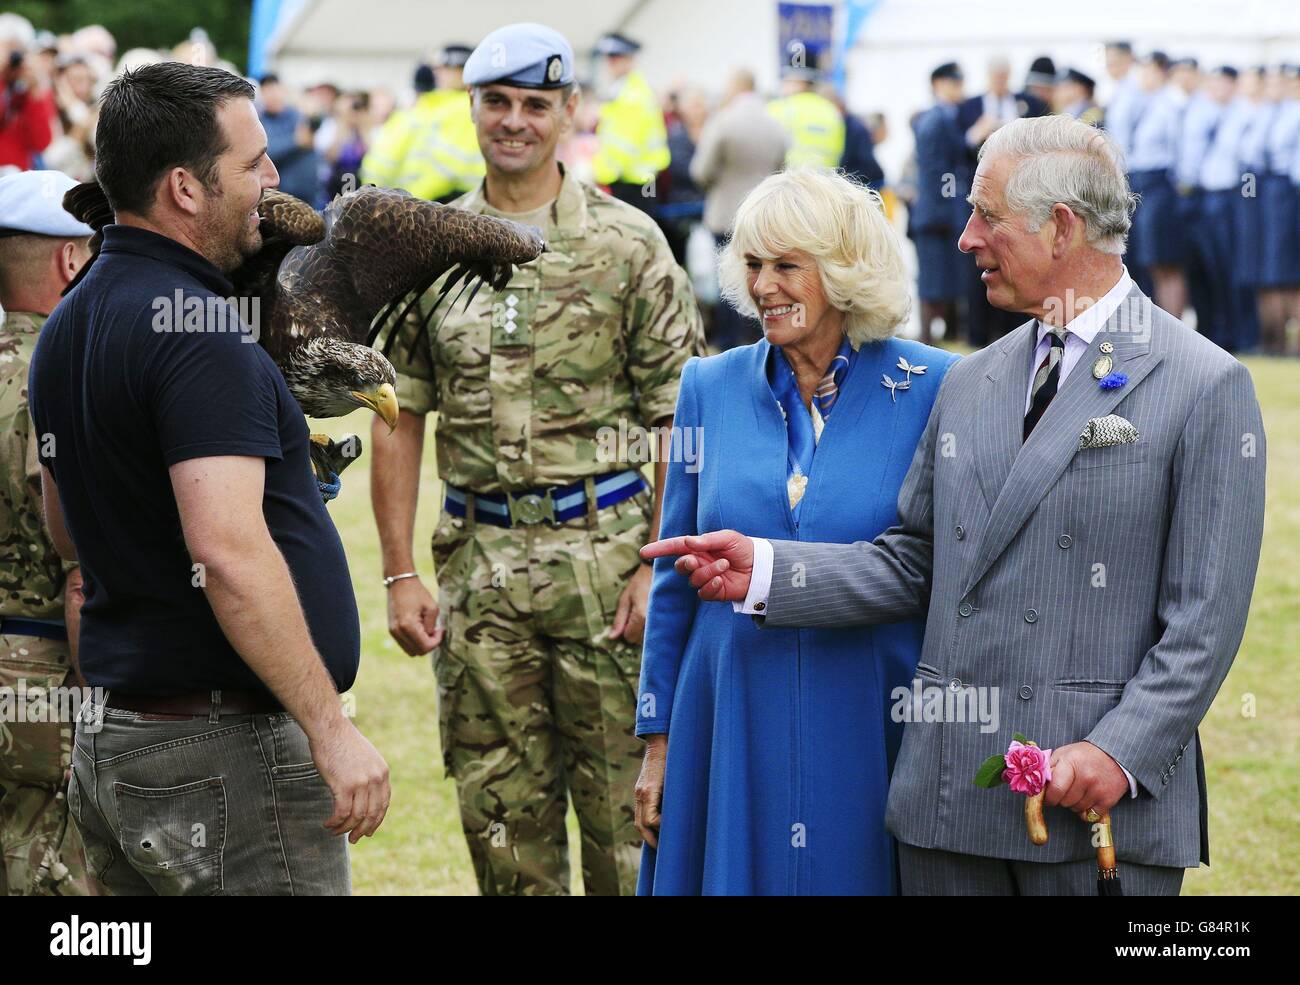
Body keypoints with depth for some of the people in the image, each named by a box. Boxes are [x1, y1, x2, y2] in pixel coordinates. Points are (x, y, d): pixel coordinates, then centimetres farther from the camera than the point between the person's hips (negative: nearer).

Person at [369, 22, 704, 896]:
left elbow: (681, 423, 0)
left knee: (623, 809, 0)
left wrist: (659, 569, -9)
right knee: (501, 812, 8)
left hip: (603, 549, -3)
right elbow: (400, 422, 10)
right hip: (478, 558, 3)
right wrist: (400, 573, 3)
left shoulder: (628, 244, 0)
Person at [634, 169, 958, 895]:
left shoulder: (932, 391, -4)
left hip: (874, 739, -2)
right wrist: (658, 740, 9)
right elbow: (675, 580, 10)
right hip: (733, 729, 3)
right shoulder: (712, 387, 5)